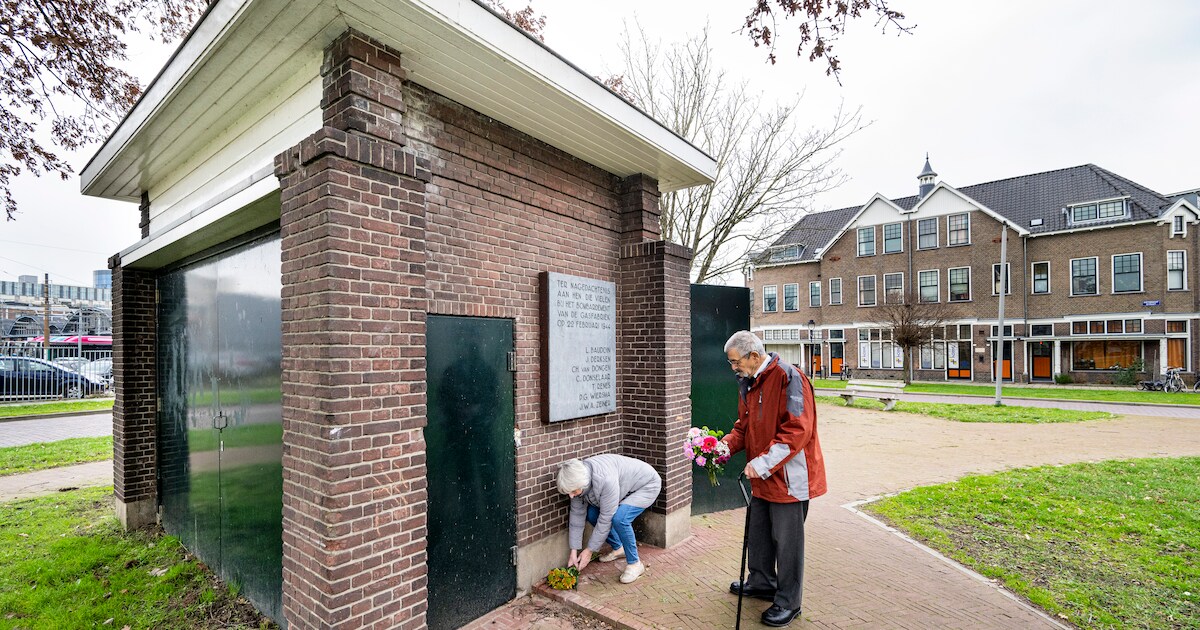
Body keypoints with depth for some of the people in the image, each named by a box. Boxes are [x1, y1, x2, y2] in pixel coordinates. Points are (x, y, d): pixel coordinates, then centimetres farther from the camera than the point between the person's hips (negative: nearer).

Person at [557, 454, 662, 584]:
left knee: (619, 518, -28)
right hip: (626, 488, 8)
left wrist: (590, 550, -19)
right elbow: (577, 515, -8)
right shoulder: (577, 479, -17)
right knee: (591, 514, -1)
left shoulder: (605, 479, -40)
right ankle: (618, 548, 21)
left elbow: (605, 519, -30)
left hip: (647, 485, -8)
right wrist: (574, 551, -7)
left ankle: (635, 563, -7)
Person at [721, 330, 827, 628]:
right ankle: (762, 583, 41)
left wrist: (763, 463, -27)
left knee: (786, 540, 6)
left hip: (788, 475, -8)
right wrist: (727, 444, -2)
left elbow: (798, 429, -26)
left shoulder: (788, 378, -20)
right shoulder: (748, 383, 8)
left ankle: (788, 603, 24)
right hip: (761, 478, 9)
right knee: (758, 532, 20)